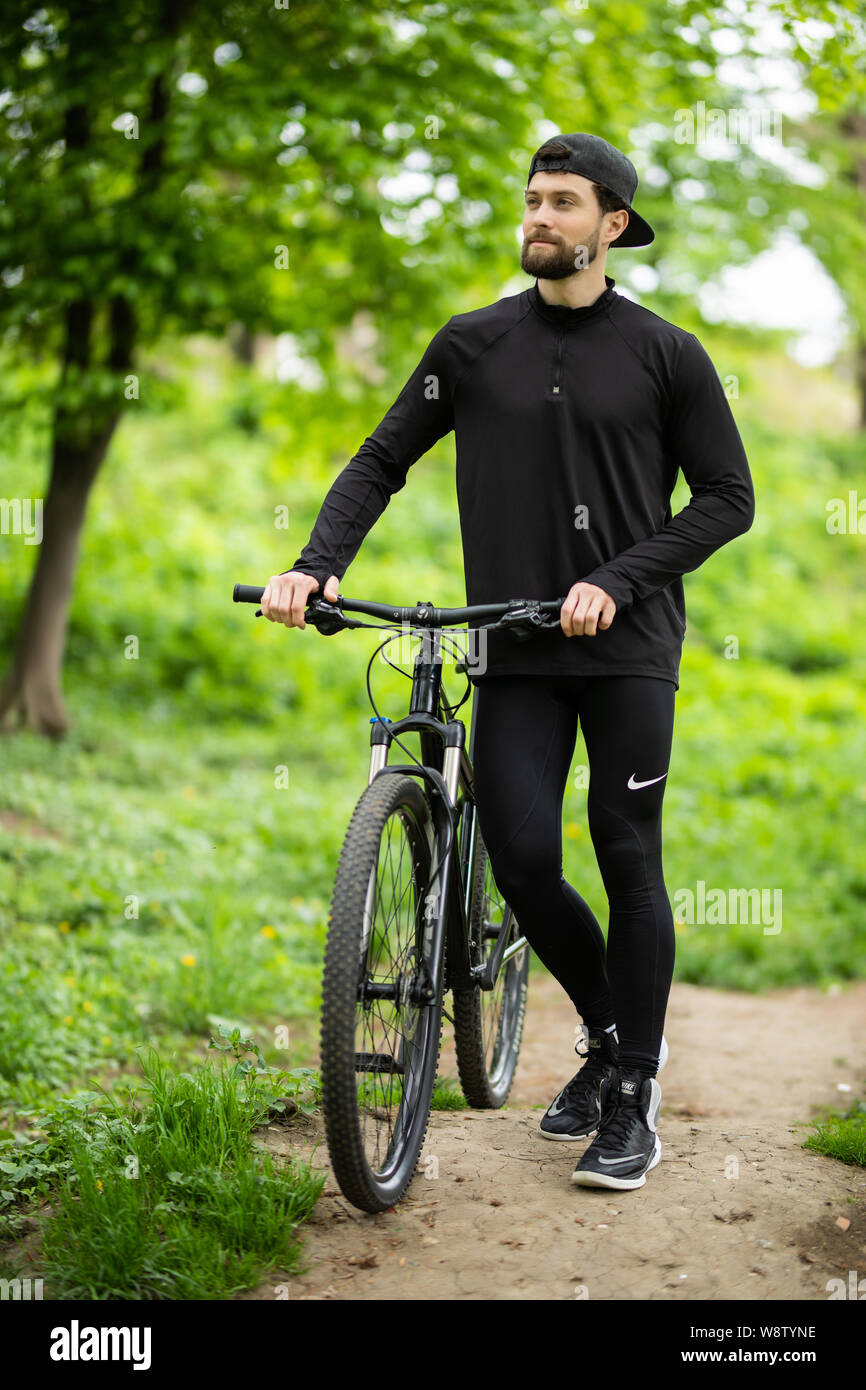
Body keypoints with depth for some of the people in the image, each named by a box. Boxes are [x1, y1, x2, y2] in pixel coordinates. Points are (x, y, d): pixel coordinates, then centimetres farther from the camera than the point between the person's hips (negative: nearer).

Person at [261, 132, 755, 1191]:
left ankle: (633, 1100, 13)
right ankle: (609, 1031, 24)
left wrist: (617, 581, -11)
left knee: (629, 865, 0)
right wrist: (314, 563, -7)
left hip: (628, 647, -2)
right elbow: (381, 462, 10)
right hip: (515, 652, 2)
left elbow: (727, 497, 2)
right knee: (522, 861, -5)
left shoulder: (664, 354, 2)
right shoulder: (473, 345, 8)